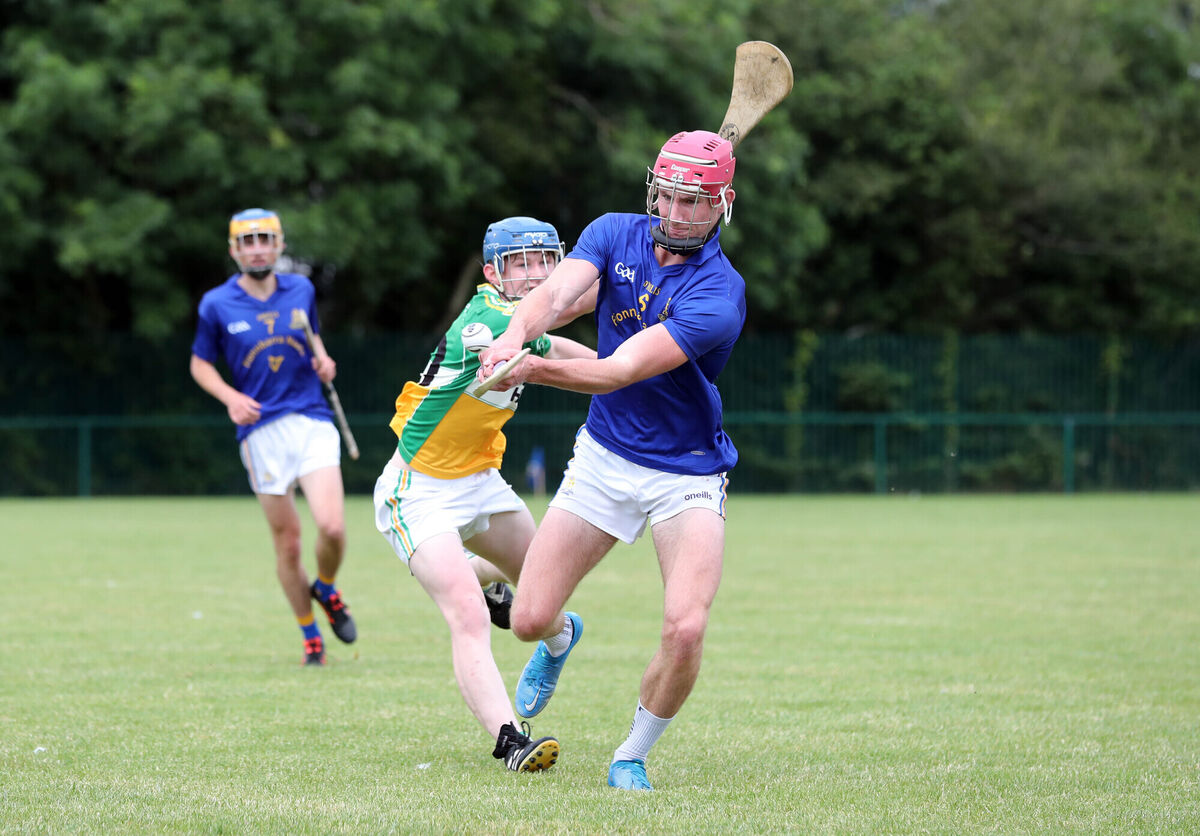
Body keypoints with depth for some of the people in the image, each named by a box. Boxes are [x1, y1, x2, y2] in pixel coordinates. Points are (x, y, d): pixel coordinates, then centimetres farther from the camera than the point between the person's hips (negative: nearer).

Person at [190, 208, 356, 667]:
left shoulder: (301, 290, 8)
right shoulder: (217, 304, -1)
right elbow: (200, 363, 9)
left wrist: (323, 360, 3)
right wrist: (231, 398, -8)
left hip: (313, 421, 1)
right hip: (262, 431, -1)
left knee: (332, 528, -15)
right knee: (287, 543, 1)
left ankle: (326, 589, 17)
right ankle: (310, 636, 19)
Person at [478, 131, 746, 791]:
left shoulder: (719, 293, -21)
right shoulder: (615, 235, -4)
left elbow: (622, 370, -31)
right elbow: (556, 293, -22)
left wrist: (533, 369, -46)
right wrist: (515, 335, -45)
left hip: (687, 475, -4)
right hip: (603, 458, 4)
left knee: (685, 630, -22)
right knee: (529, 618, 1)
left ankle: (633, 755, 4)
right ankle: (559, 639, 41)